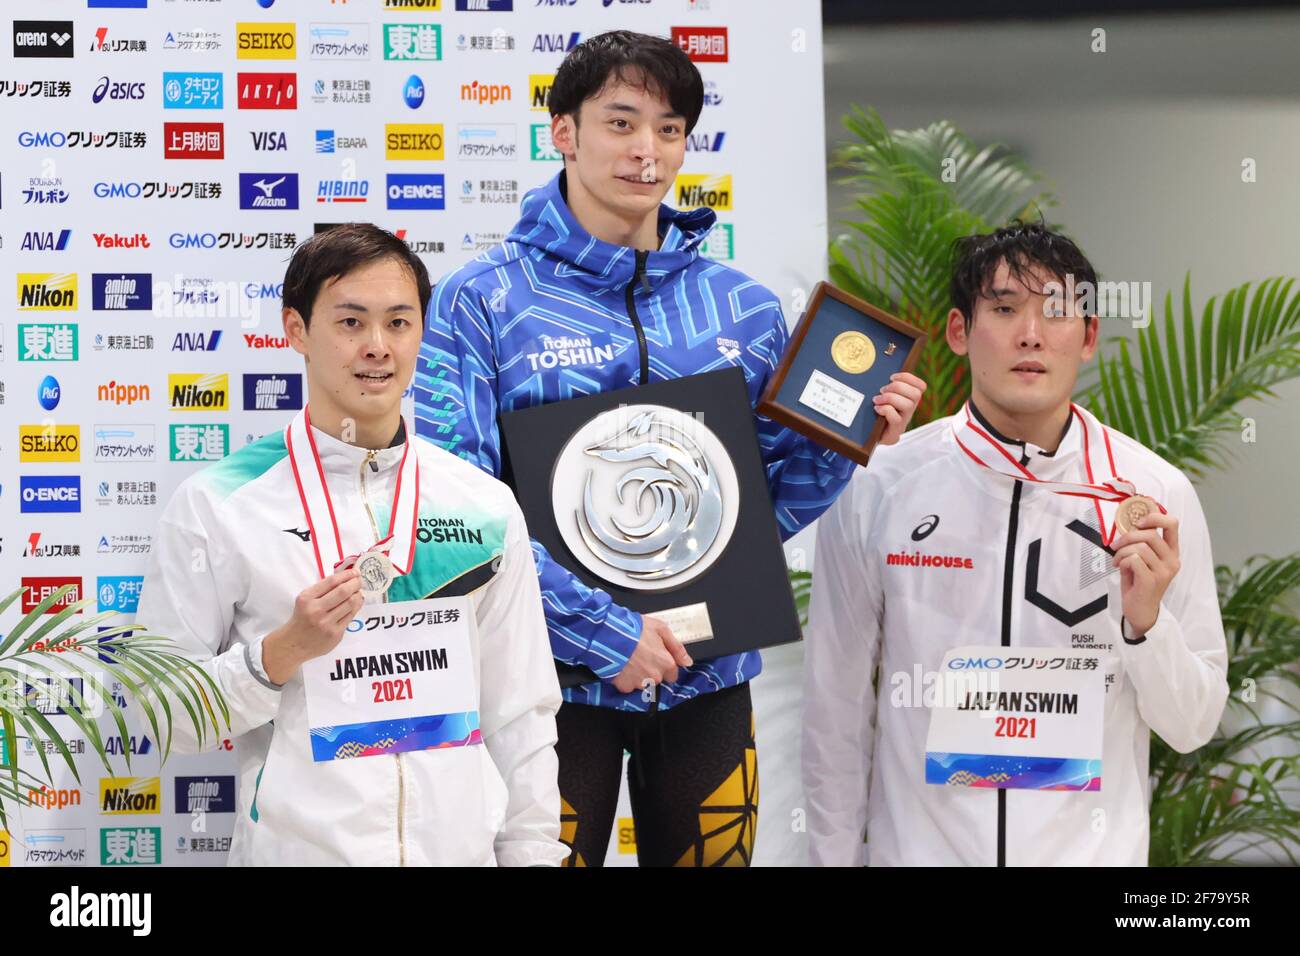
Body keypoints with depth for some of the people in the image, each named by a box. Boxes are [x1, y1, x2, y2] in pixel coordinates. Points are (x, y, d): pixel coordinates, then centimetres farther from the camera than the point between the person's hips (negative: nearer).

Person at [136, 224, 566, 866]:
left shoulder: (487, 507, 3)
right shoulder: (215, 504, -7)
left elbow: (522, 717, 6)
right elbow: (166, 713, -7)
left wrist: (532, 852, 2)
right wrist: (283, 651, -20)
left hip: (461, 844, 3)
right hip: (297, 845, -3)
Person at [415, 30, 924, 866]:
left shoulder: (744, 308, 7)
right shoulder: (482, 301, -4)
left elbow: (771, 503, 12)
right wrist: (601, 628, -19)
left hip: (708, 679, 3)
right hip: (554, 674, -3)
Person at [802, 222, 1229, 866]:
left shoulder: (1157, 496, -9)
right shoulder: (875, 488, -10)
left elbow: (1192, 728, -3)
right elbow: (837, 708, -2)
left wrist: (1145, 623, -20)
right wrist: (834, 856, 0)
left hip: (1094, 847, 1)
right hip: (917, 845, 0)